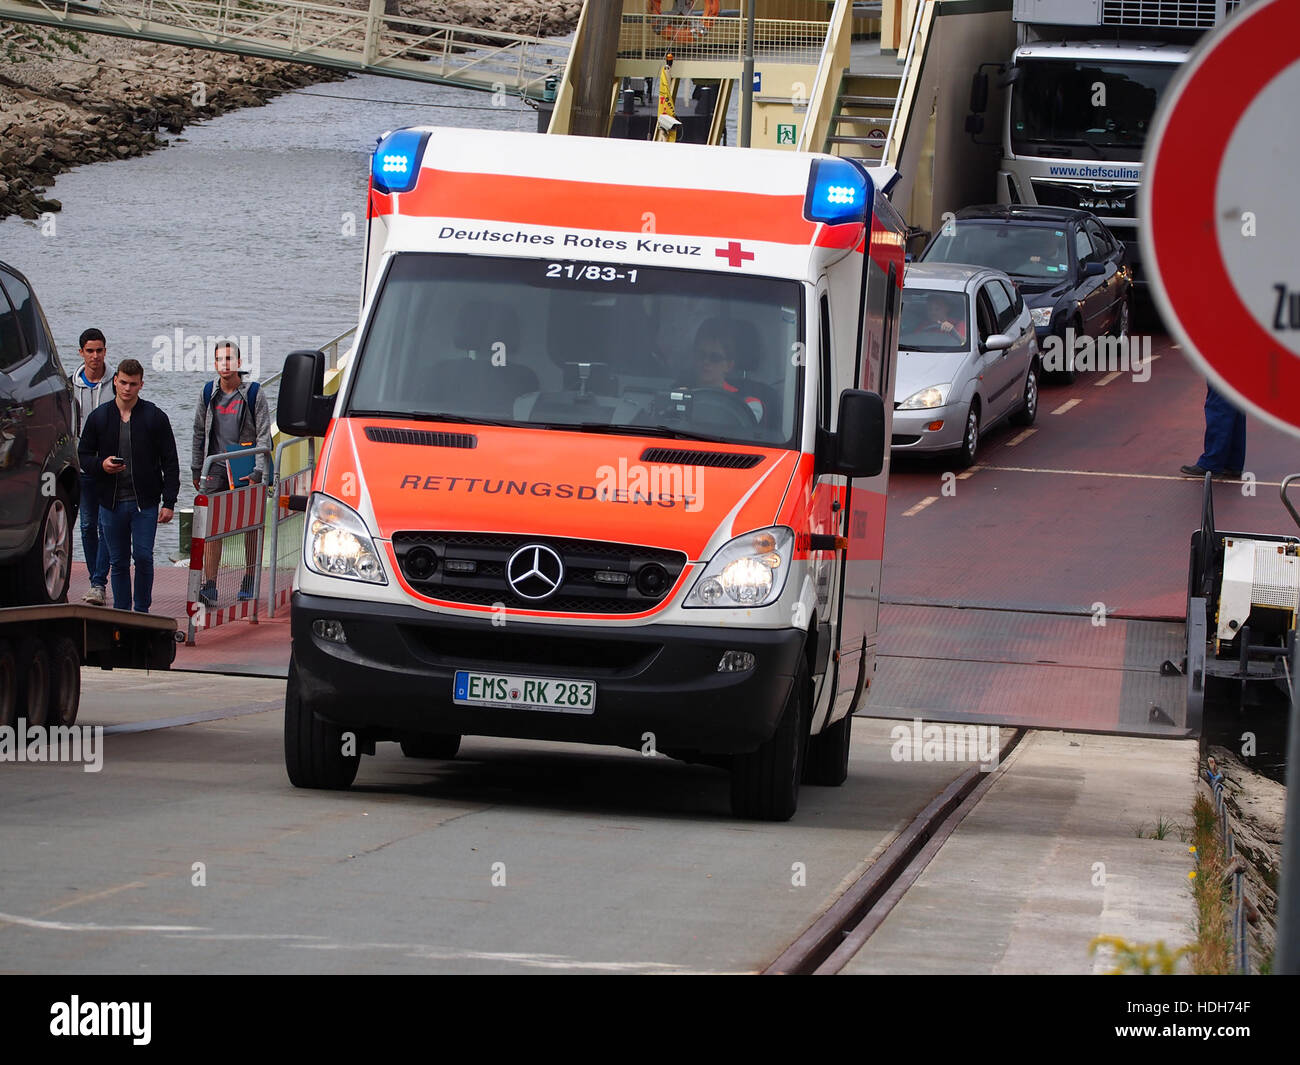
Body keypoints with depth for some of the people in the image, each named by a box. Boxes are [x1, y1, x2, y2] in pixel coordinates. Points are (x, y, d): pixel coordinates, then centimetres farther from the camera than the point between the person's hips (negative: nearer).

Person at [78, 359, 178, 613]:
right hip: (111, 503, 2)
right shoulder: (99, 417, 7)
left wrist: (169, 503, -4)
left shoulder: (155, 418, 1)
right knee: (118, 563, 7)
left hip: (145, 503, -2)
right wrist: (101, 465, -10)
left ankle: (142, 610, 4)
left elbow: (170, 463, 3)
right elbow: (83, 455, 13)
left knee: (143, 557, -9)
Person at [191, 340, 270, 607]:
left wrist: (258, 472, -11)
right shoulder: (208, 393, 7)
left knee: (250, 525, 5)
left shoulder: (253, 394, -3)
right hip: (215, 469, 2)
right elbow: (199, 433, 15)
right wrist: (196, 470, 13)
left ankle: (249, 581, 18)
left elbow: (264, 435, -4)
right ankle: (209, 586, -12)